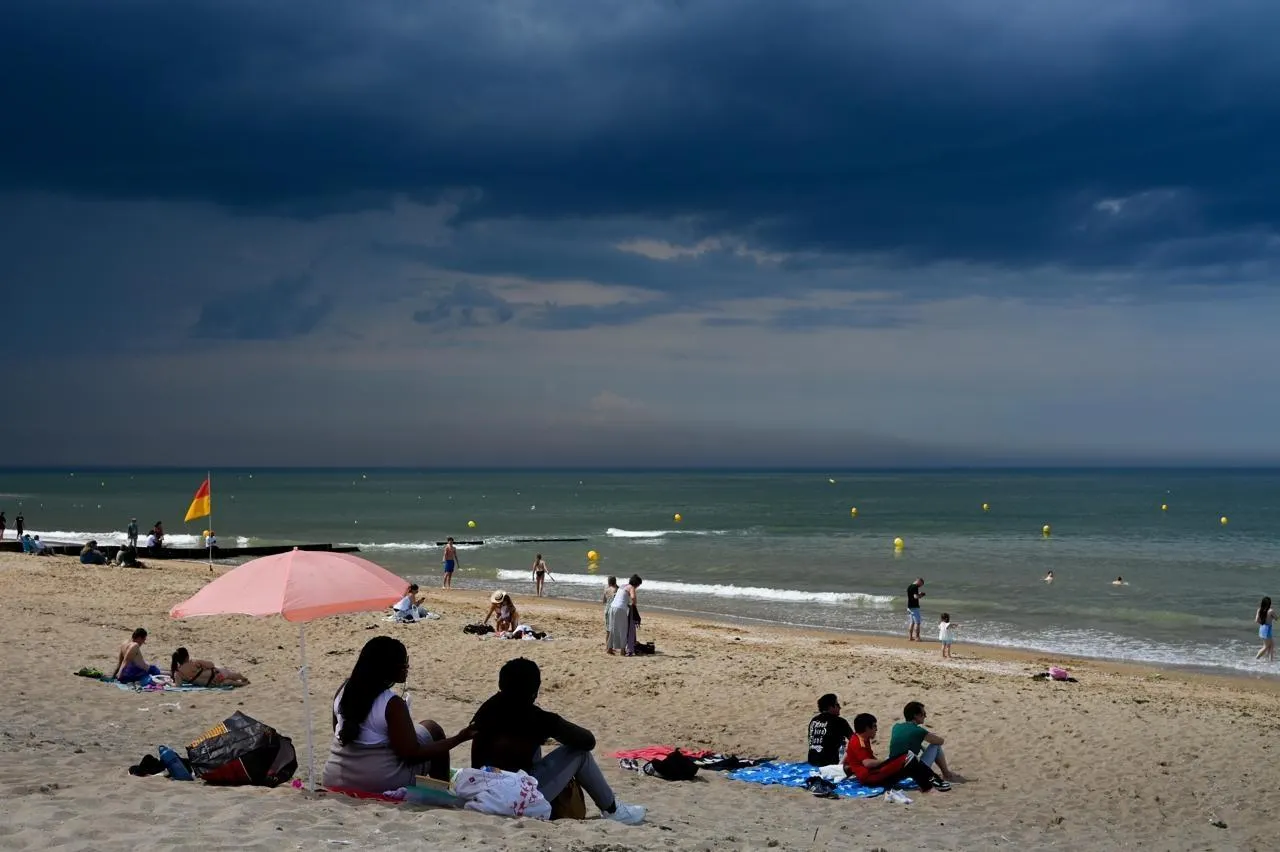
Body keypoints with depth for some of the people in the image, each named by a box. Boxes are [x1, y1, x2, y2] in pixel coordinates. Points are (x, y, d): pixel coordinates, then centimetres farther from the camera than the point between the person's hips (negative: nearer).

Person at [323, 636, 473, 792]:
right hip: (382, 785, -7)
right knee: (432, 730, 14)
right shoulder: (392, 704, -20)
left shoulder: (344, 689, 0)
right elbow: (412, 754, -17)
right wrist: (459, 739, -13)